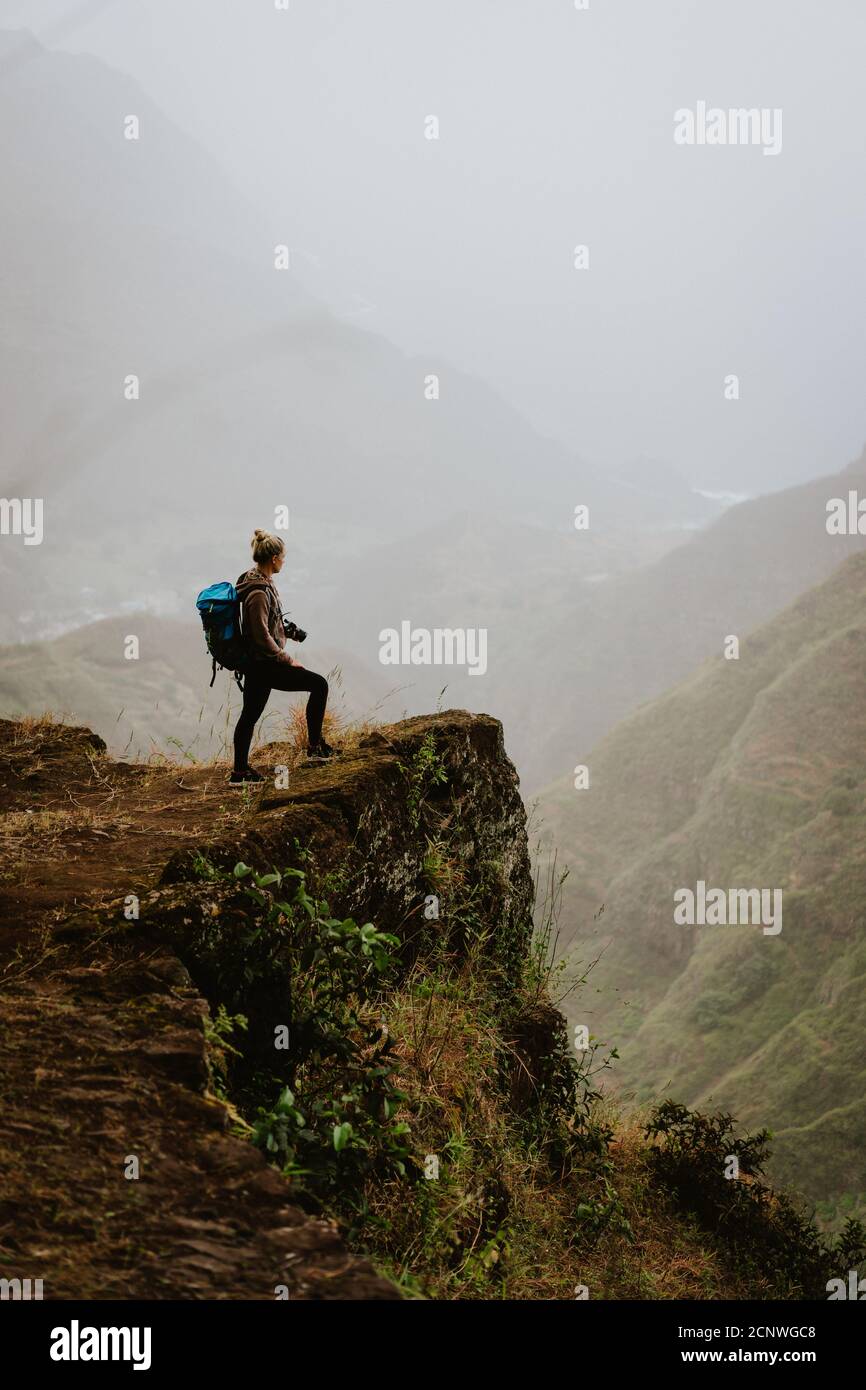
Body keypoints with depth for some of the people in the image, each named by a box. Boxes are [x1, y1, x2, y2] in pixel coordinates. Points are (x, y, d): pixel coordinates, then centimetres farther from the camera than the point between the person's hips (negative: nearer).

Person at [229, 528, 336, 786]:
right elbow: (262, 637, -23)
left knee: (250, 715, 15)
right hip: (264, 665, -11)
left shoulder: (260, 582, 8)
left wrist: (285, 628, 19)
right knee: (318, 684, -4)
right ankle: (315, 746, 3)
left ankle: (240, 772, 23)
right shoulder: (259, 592, -23)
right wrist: (287, 660, -15)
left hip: (253, 662, 11)